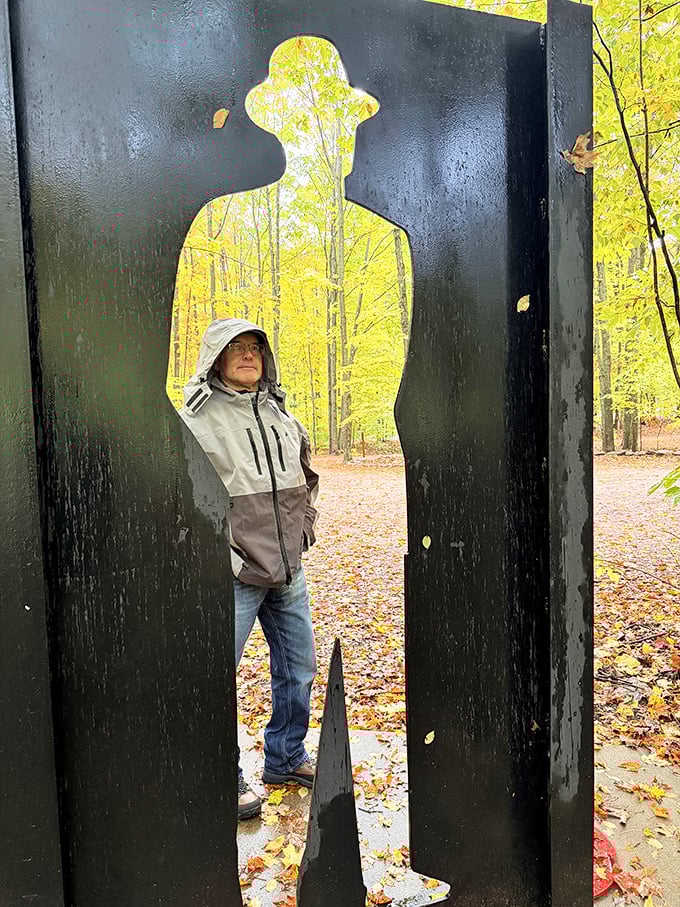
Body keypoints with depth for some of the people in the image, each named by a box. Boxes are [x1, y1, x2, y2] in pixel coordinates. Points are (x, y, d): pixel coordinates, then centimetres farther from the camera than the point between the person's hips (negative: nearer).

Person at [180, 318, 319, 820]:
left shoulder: (280, 414, 10)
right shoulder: (196, 419, -9)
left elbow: (306, 477, 22)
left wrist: (303, 530, 14)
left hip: (288, 570, 7)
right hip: (232, 576, -6)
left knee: (298, 668, 17)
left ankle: (286, 758, 39)